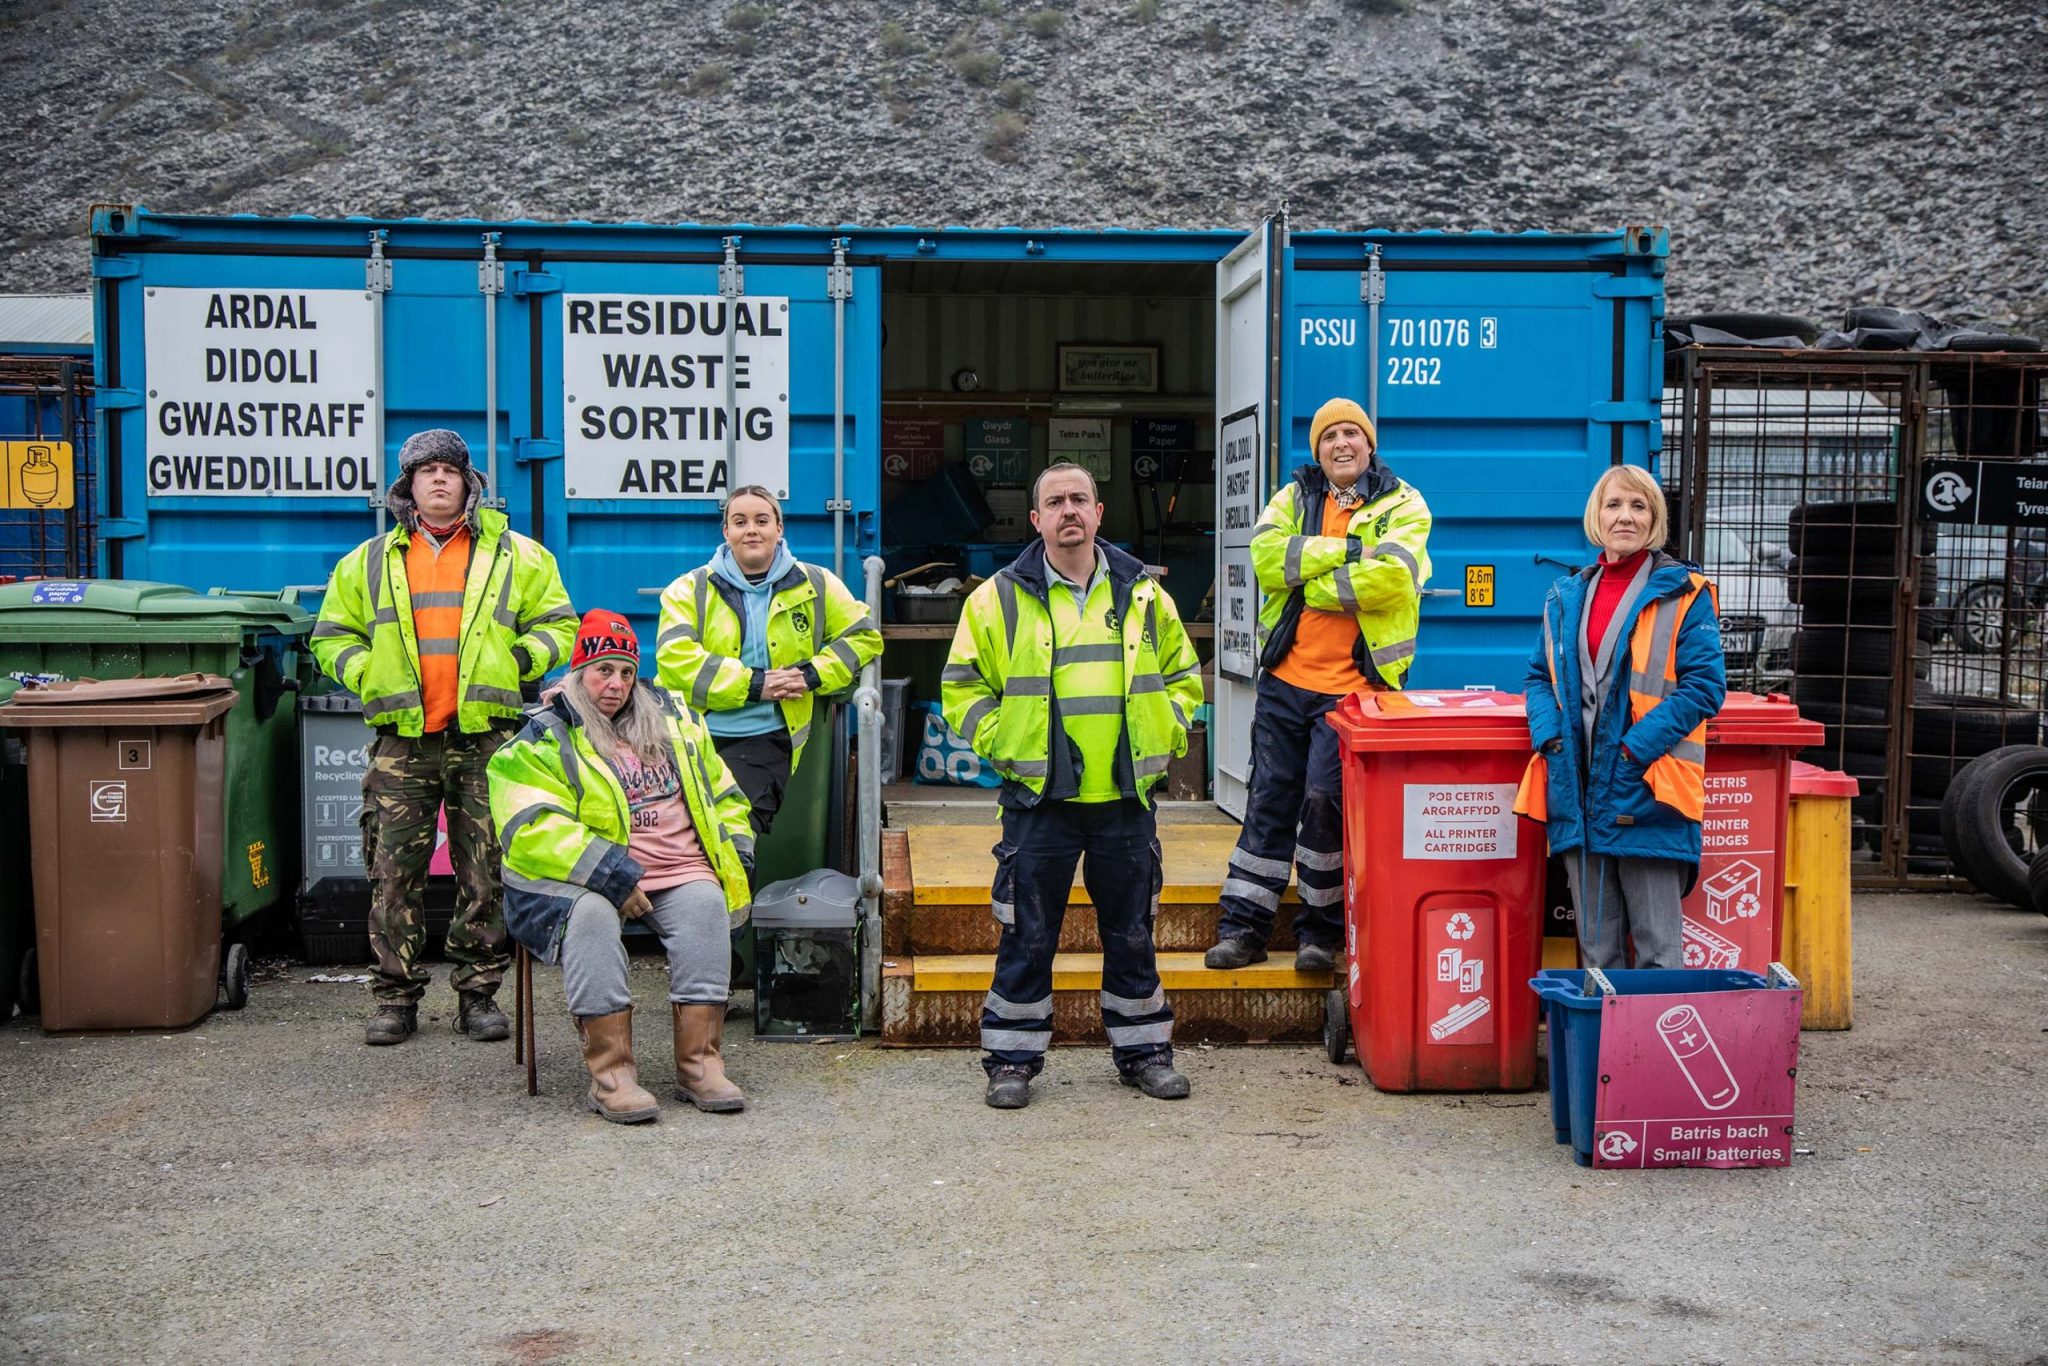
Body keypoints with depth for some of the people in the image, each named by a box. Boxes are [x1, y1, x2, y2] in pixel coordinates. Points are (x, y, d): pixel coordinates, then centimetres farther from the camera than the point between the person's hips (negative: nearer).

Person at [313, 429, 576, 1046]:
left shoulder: (517, 556, 9)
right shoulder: (370, 561, 14)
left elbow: (558, 624, 12)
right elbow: (332, 635, 19)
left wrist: (517, 658, -4)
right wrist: (367, 673, 1)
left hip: (486, 740, -1)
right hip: (402, 743, 1)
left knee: (487, 875, 2)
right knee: (395, 874, 2)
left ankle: (478, 992, 13)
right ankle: (396, 996, 12)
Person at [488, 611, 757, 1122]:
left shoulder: (673, 718, 18)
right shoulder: (541, 741, 1)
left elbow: (722, 794, 25)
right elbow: (534, 830, -13)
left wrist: (734, 857, 9)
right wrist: (615, 877, -20)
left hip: (680, 873, 4)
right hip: (580, 880, -4)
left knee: (705, 902, -28)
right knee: (590, 913, -36)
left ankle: (699, 1062, -27)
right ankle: (611, 1071, -35)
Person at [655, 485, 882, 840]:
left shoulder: (815, 585, 13)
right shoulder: (690, 589, 9)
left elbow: (864, 636, 13)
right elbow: (674, 657, -5)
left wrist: (812, 674, -4)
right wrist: (753, 684, -12)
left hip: (768, 740, -1)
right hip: (696, 735, 1)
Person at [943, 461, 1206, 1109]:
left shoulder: (1143, 595, 8)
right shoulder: (1000, 598, 0)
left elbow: (1181, 675, 18)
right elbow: (962, 687, 4)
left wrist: (1168, 734, 5)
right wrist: (1001, 743, -6)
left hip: (1125, 797, 2)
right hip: (1039, 797, -2)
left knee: (1132, 932, 12)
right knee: (1028, 935, 4)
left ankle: (1144, 1050, 25)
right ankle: (1012, 1059, 15)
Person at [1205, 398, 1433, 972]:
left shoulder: (1402, 505, 0)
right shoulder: (1295, 497, 12)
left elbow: (1389, 577, -19)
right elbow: (1267, 556, -8)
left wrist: (1307, 580, -12)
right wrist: (1346, 549, -14)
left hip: (1350, 684, -4)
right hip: (1285, 677, 4)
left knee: (1325, 800, -7)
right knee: (1270, 800, 8)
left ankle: (1320, 930, 10)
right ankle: (1243, 926, 15)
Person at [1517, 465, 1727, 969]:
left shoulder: (1682, 593, -1)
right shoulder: (1566, 596, 14)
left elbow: (1704, 684, -8)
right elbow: (1540, 676, 18)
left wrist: (1637, 747, -16)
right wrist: (1550, 736, -2)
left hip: (1646, 791, -5)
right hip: (1579, 793, 5)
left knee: (1658, 946, 0)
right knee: (1595, 946, 12)